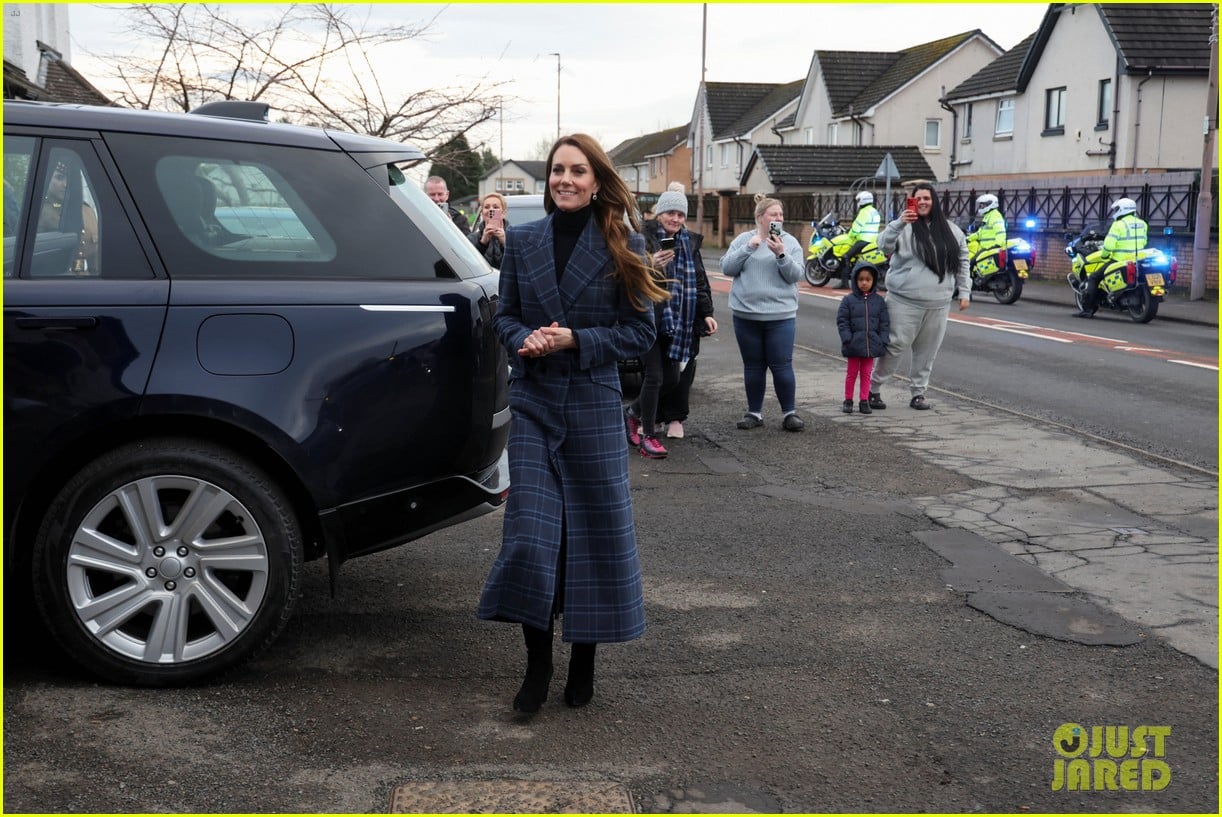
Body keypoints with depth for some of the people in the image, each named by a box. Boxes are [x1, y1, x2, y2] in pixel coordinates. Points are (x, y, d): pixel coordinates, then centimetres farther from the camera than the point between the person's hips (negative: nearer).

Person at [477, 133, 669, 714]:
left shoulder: (623, 245, 0)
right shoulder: (522, 241, 7)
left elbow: (640, 333, -2)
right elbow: (504, 316, 11)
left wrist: (575, 340, -15)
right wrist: (527, 339, -12)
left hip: (594, 404, -1)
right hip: (532, 401, 2)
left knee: (594, 531, 6)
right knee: (529, 530, -4)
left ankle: (584, 662, 23)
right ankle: (537, 661, 13)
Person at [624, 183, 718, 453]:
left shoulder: (690, 242, 13)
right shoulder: (643, 238, -7)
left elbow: (700, 281, 19)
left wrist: (706, 313, 13)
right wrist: (650, 266, -33)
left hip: (677, 322, 6)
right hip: (650, 318, -6)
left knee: (672, 377, 7)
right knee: (654, 377, -6)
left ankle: (633, 412, 29)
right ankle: (647, 436, 5)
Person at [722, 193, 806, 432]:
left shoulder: (790, 242, 3)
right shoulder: (742, 239, 6)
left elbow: (795, 275, -4)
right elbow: (727, 268, -2)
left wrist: (781, 254, -20)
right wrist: (748, 248, -13)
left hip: (780, 315, -1)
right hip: (746, 314, 2)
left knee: (781, 365, -3)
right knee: (753, 366, 9)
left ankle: (790, 413, 6)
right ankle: (754, 413, 18)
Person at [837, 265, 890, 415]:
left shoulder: (879, 301, 3)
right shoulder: (848, 300, -3)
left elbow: (884, 323, 4)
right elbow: (842, 321, -4)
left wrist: (883, 341, -4)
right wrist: (847, 339, -13)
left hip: (871, 344, 2)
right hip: (854, 344, -1)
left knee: (866, 373, 9)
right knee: (852, 373, 9)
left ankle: (864, 401, 15)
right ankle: (848, 400, 18)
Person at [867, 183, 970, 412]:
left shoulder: (951, 230, 10)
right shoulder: (904, 226, -4)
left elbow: (962, 261, 16)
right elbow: (884, 246, -20)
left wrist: (964, 291, 11)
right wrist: (899, 223, -35)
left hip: (938, 304, 4)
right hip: (904, 302, -4)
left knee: (926, 351, 9)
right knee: (895, 346, -3)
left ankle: (918, 393, 21)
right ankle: (874, 389, 9)